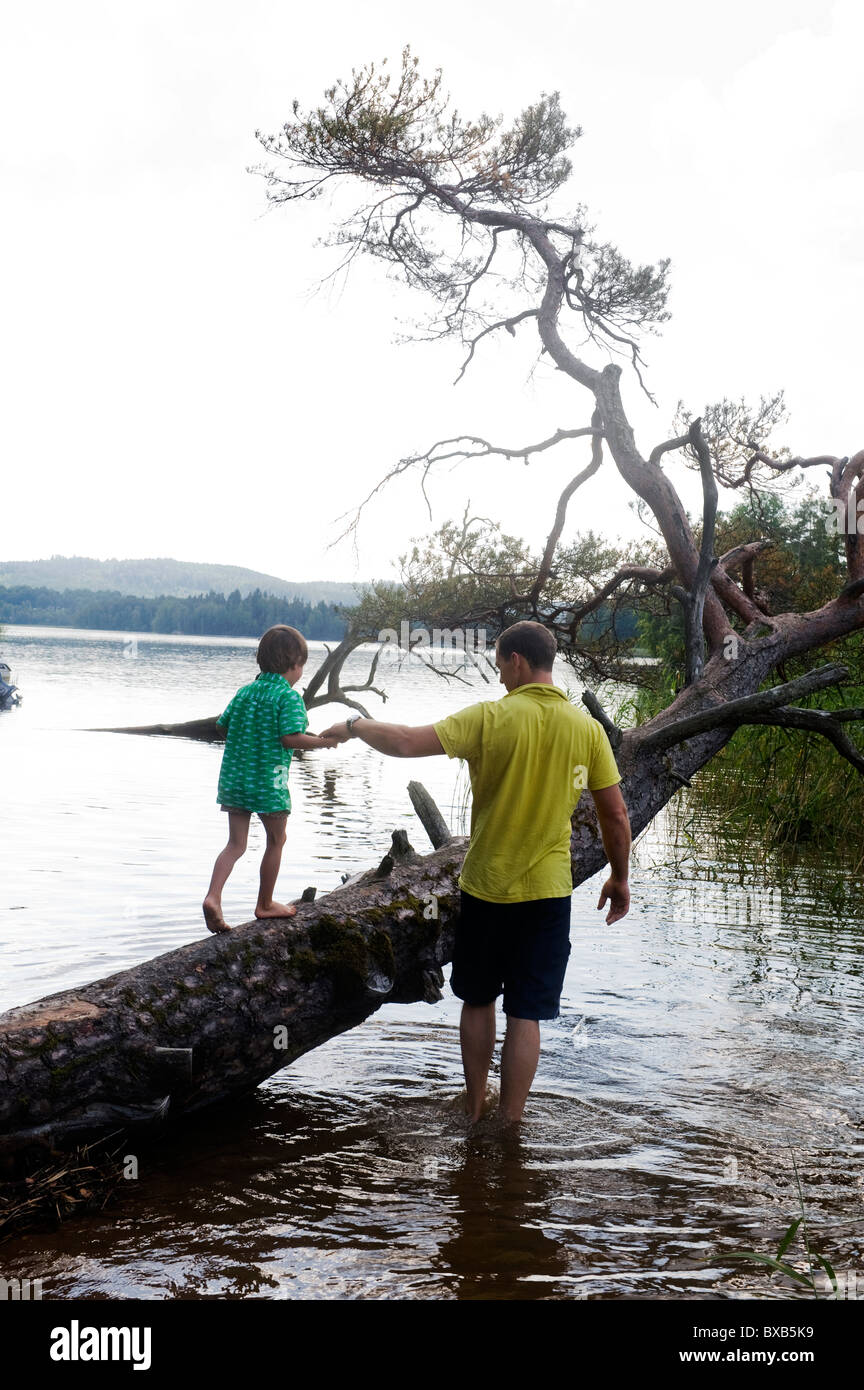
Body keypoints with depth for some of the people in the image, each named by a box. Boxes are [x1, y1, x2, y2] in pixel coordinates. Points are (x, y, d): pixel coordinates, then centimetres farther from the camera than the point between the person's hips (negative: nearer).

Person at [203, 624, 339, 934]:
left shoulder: (245, 691, 10)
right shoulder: (289, 696, -10)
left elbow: (226, 728, 12)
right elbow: (291, 738, -19)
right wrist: (323, 741, -6)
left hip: (233, 777, 6)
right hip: (269, 780, -6)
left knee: (236, 843, 8)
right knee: (276, 840, 13)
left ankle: (213, 897, -11)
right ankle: (265, 904, 22)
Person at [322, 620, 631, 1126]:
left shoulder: (490, 718, -12)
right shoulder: (588, 728, -3)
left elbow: (409, 742, -20)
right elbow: (616, 814, 0)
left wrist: (356, 726, -2)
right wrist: (620, 879, 13)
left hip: (485, 888, -1)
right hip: (548, 893, 1)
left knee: (478, 1001, 19)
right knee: (525, 1015, 6)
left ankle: (475, 1109, 31)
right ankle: (509, 1125, 13)